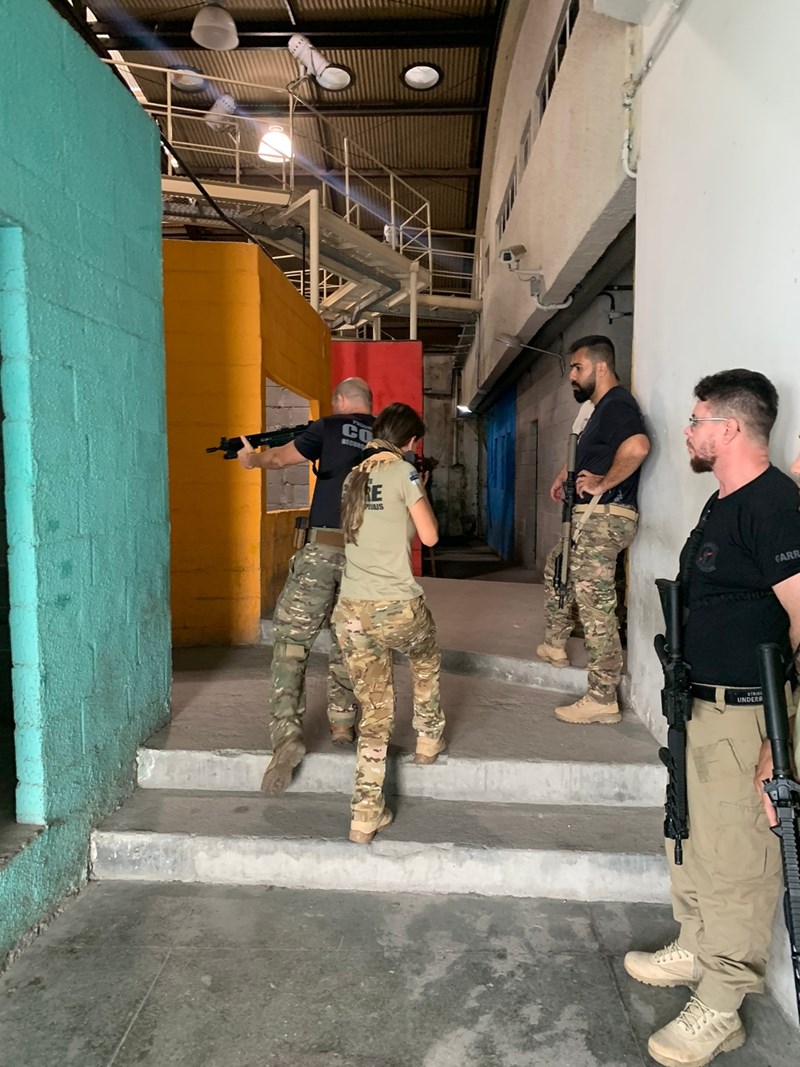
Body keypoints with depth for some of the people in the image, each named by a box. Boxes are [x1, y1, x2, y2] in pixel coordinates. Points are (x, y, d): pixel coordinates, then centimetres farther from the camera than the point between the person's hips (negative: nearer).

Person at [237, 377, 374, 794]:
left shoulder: (331, 428, 2)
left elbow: (279, 458, 10)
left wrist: (251, 458, 34)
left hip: (324, 548, -4)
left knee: (292, 638, 0)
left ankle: (286, 732, -8)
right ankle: (342, 724, 24)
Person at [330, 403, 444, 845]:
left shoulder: (354, 476, 14)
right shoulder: (403, 472, -4)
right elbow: (429, 536, -3)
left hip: (351, 610, 5)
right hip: (397, 606, -5)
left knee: (375, 713, 13)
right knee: (426, 660, 31)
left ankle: (365, 816, 12)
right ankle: (429, 739, 44)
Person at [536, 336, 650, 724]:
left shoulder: (617, 404, -14)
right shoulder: (604, 407, 19)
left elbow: (637, 446, -35)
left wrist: (603, 484, -24)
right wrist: (565, 474, 27)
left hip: (603, 517, -11)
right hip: (590, 518, 11)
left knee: (596, 607, -8)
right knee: (555, 571, 28)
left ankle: (602, 700, -2)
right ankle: (555, 645, 42)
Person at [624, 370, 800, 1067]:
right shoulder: (724, 502, 12)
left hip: (742, 718, -10)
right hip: (698, 708, 10)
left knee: (734, 864, 4)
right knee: (689, 840, 22)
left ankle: (719, 1011, 21)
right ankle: (695, 952, 42)